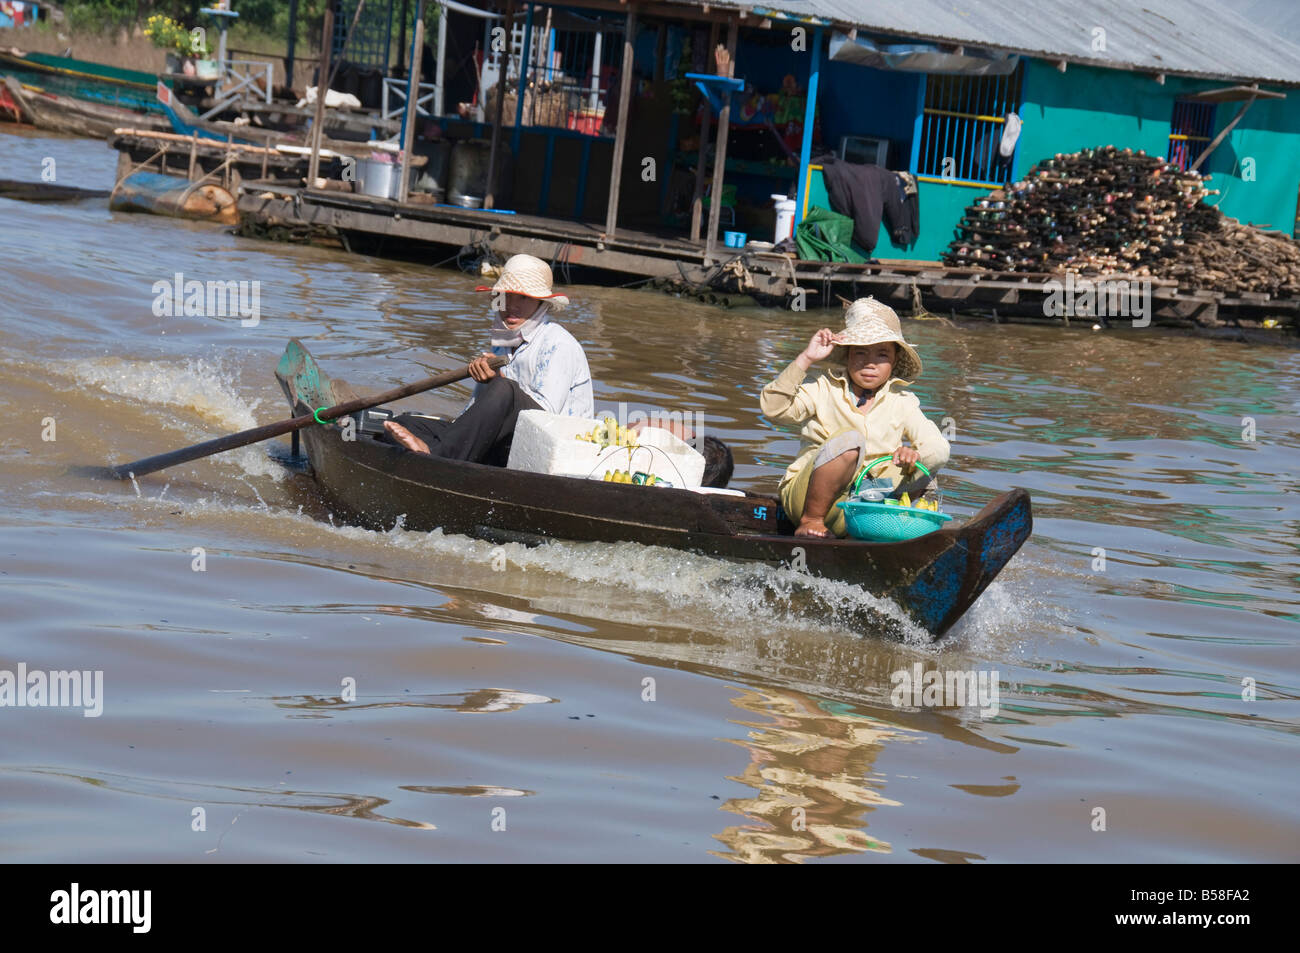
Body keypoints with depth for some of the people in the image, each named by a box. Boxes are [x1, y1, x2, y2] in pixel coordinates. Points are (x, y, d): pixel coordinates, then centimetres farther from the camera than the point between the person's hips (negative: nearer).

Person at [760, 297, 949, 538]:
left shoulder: (902, 402, 10)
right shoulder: (826, 390, 3)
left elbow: (940, 449, -1)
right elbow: (773, 408, -12)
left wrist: (916, 455, -26)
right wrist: (806, 359, -17)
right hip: (806, 497, -3)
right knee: (849, 438, -29)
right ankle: (810, 521, -21)